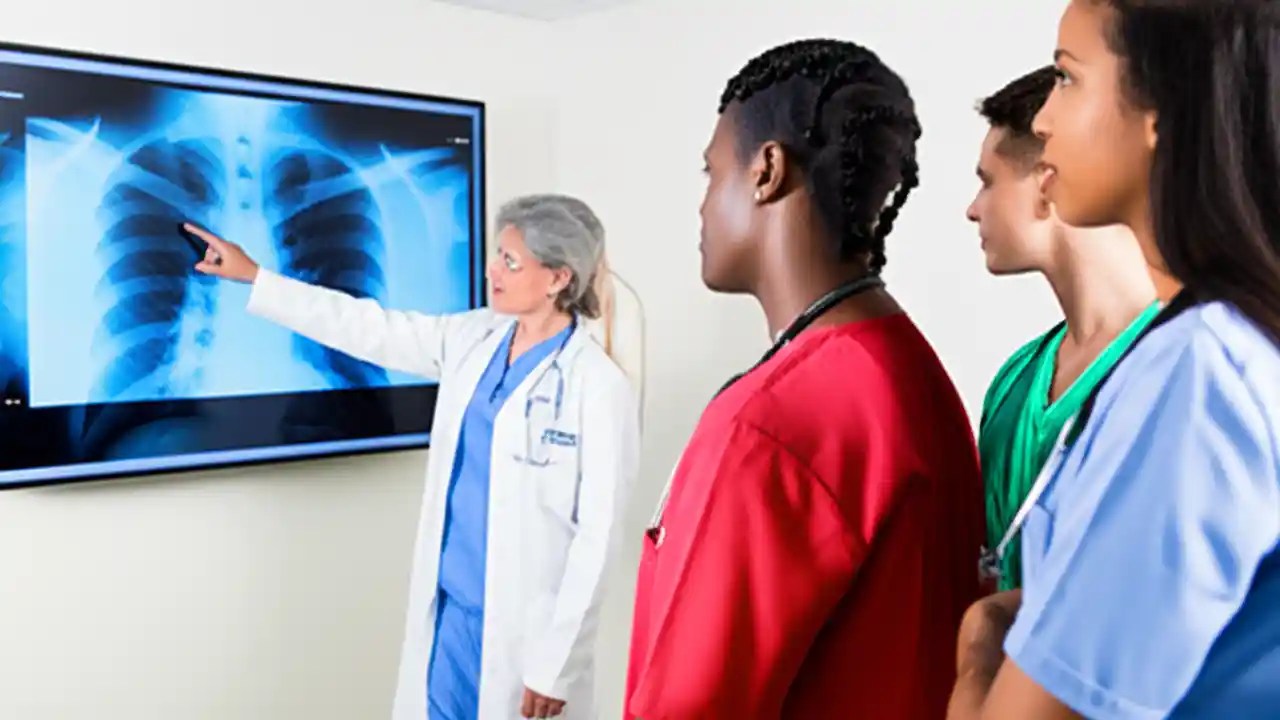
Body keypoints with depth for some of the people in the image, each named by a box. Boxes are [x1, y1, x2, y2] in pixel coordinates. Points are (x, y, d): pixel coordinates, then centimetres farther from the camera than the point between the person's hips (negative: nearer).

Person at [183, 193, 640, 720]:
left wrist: (556, 666, -14)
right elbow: (370, 328, 10)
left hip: (526, 624, -6)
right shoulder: (472, 339, 2)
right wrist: (253, 276, 11)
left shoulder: (599, 387, -17)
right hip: (448, 603, 6)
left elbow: (597, 537, -16)